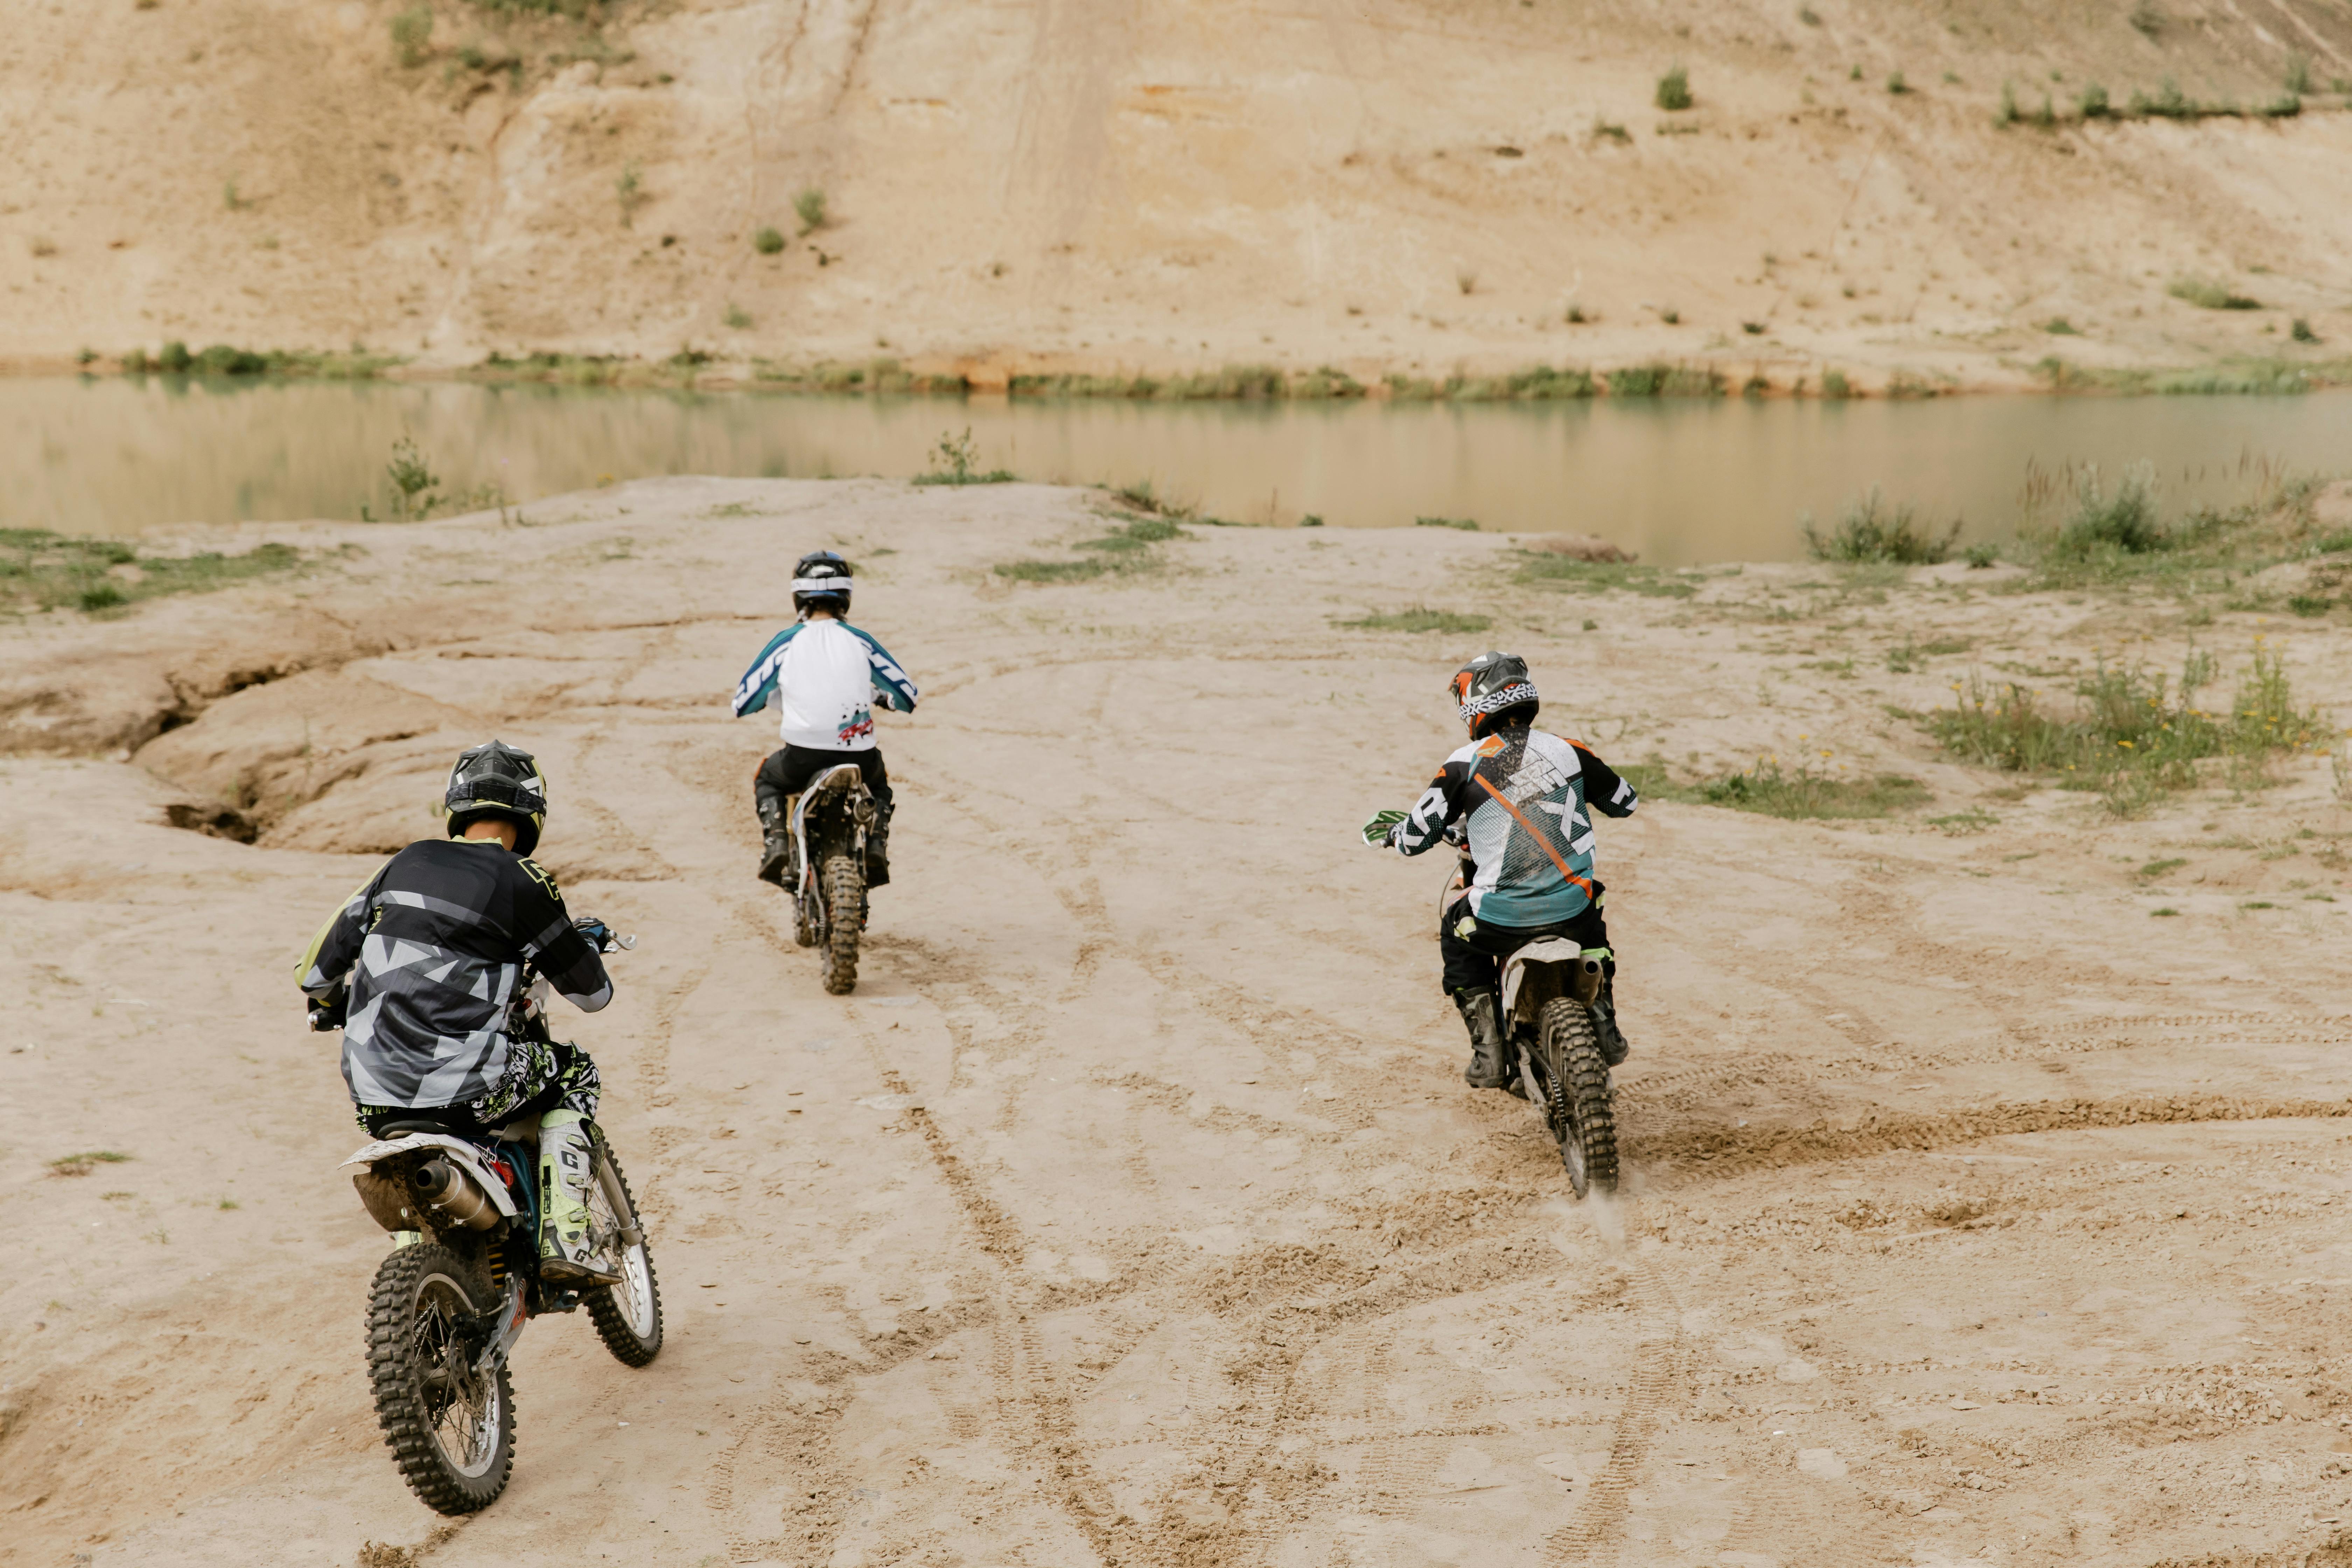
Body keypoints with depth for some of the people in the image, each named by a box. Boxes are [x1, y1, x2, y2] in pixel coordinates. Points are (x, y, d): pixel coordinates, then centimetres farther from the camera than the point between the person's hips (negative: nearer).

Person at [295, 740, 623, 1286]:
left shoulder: (409, 863, 11)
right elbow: (590, 993, 5)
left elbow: (322, 962, 16)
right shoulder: (522, 882, -4)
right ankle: (564, 1242, 10)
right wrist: (587, 940, 27)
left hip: (373, 1096, 5)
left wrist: (328, 1003, 40)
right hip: (461, 1089, -5)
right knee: (573, 1073, 21)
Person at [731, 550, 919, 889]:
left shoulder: (785, 642, 1)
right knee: (879, 784, 36)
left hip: (803, 757, -1)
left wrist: (776, 695, 29)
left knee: (766, 781, 32)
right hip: (859, 756, 1)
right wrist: (877, 694, 33)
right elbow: (907, 696, 11)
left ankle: (776, 843, 8)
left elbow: (743, 703, 7)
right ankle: (877, 846, 12)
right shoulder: (860, 641, 5)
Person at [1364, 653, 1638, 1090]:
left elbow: (1415, 838, -1)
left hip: (1501, 918, -3)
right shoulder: (1567, 752, 3)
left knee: (1456, 932, 30)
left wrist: (1388, 831, 23)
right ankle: (1604, 1027, 31)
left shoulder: (1464, 765, -5)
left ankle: (1488, 1050, 20)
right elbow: (1626, 801, 19)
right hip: (1572, 909, 3)